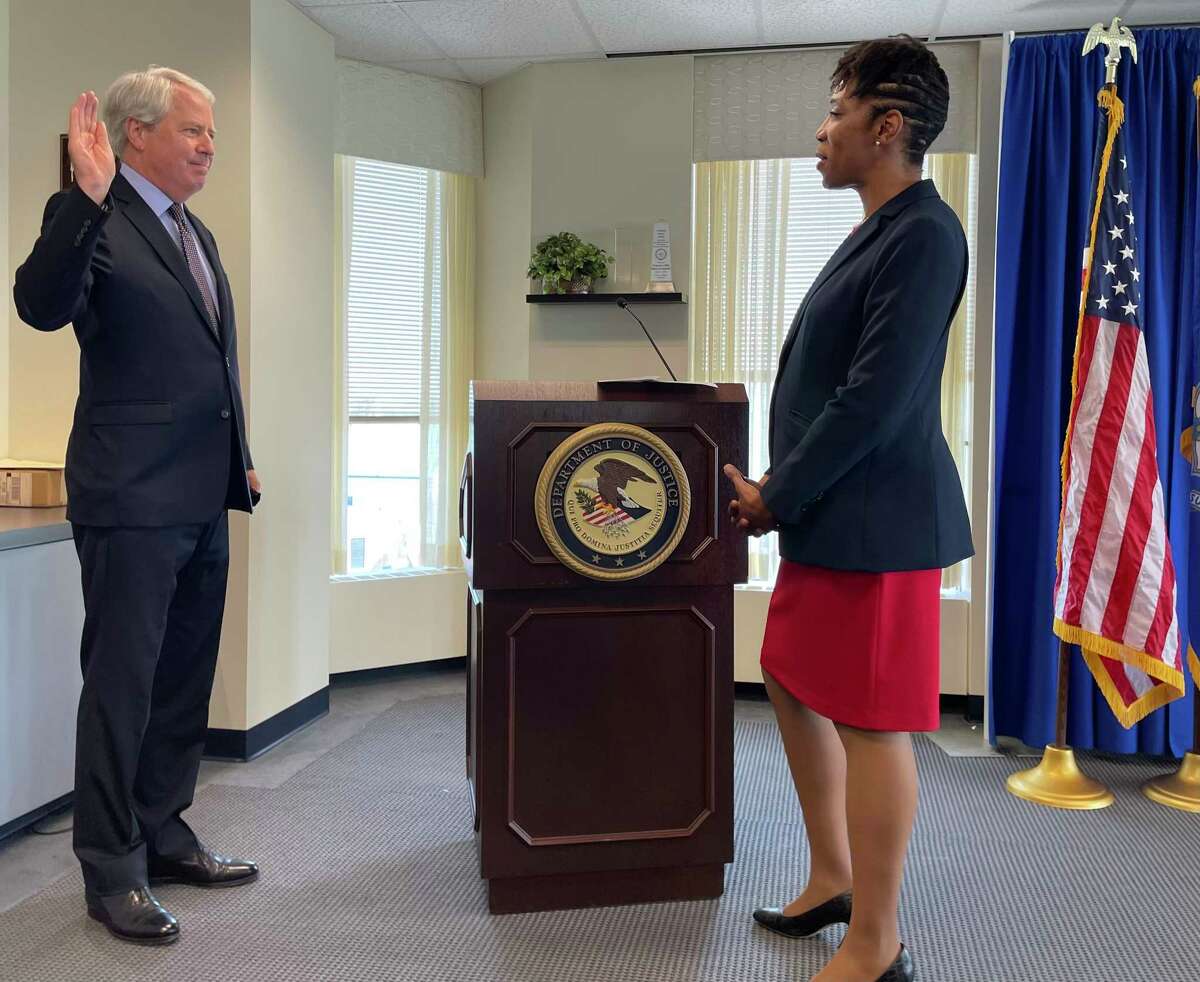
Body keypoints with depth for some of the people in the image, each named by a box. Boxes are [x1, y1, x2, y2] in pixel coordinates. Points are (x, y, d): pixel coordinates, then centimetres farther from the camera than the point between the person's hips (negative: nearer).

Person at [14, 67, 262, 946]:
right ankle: (112, 872, 14)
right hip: (134, 501, -8)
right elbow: (43, 306, -26)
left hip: (204, 502, 9)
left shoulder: (198, 235, 17)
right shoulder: (94, 220, -8)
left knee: (184, 683, 16)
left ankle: (163, 837, 31)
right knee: (122, 685, 1)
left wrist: (240, 459, 18)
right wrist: (87, 196, -35)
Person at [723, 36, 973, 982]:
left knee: (872, 724, 0)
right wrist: (781, 491, 11)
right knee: (793, 683, 19)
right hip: (830, 515, 10)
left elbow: (876, 401, -22)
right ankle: (833, 878, 37)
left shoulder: (923, 235, -16)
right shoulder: (880, 230, 15)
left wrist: (776, 495, -13)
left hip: (875, 523, -10)